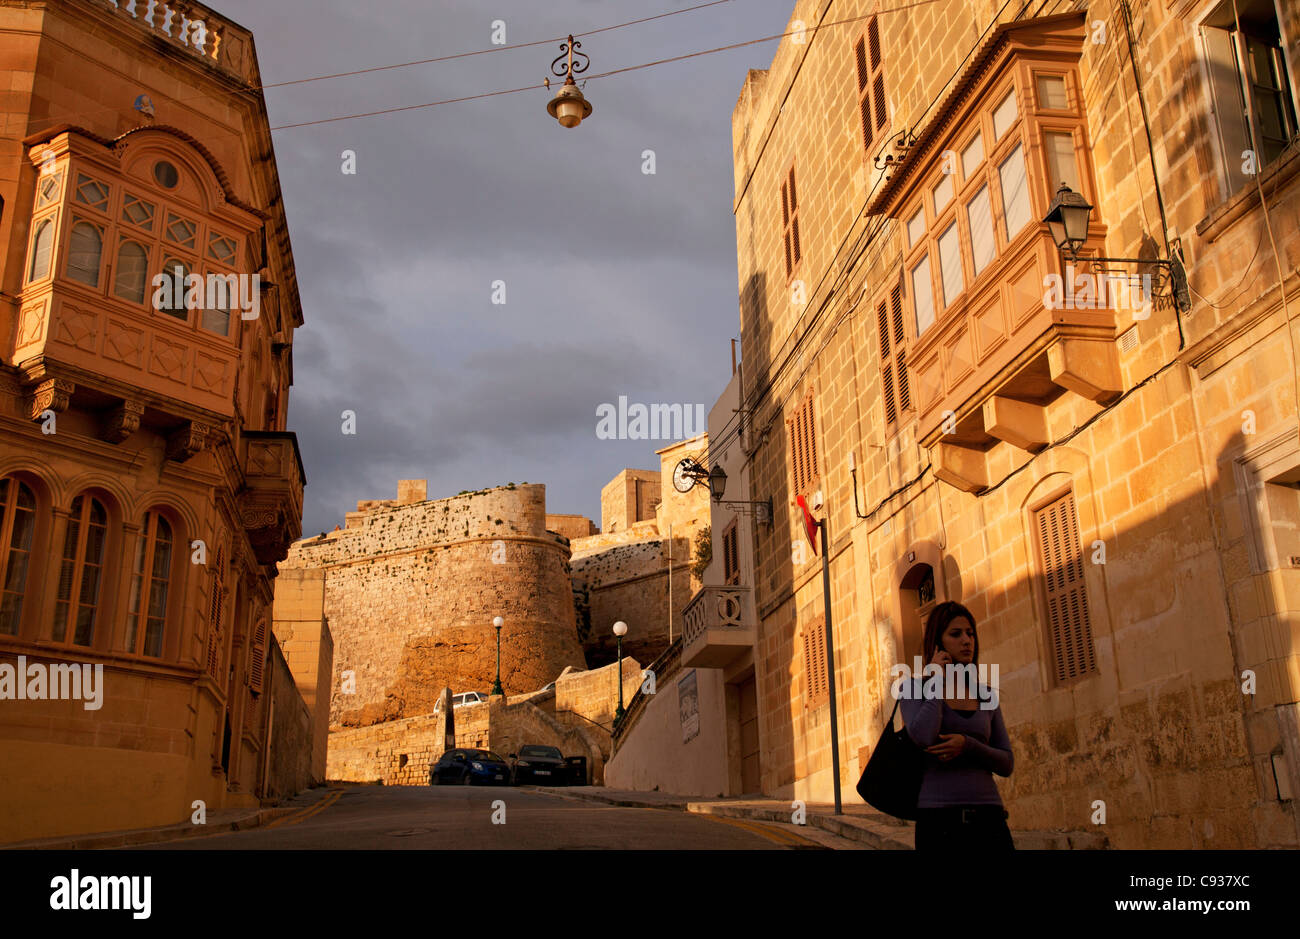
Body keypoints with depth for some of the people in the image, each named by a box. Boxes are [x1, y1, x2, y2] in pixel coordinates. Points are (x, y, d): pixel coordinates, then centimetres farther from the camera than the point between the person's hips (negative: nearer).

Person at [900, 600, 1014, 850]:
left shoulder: (986, 697, 14)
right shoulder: (915, 688, 3)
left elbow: (1006, 764, 9)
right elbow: (923, 737, -17)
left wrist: (967, 745, -10)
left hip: (988, 820, 4)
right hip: (938, 819, -3)